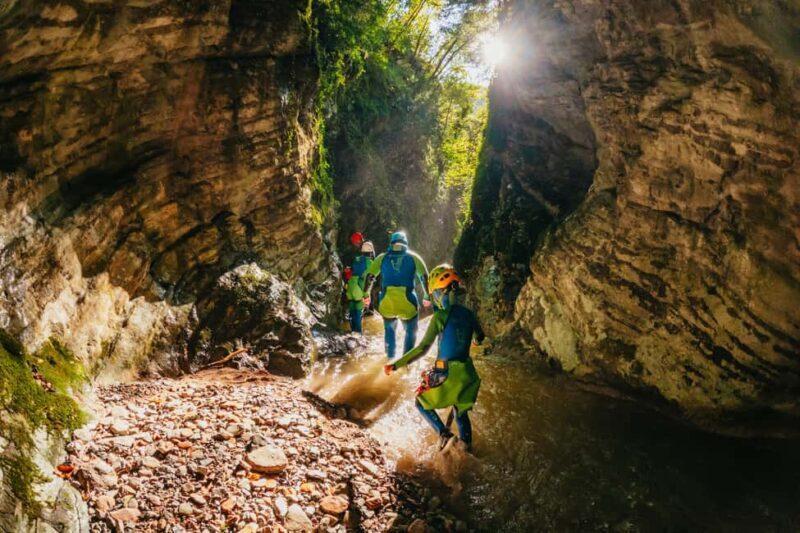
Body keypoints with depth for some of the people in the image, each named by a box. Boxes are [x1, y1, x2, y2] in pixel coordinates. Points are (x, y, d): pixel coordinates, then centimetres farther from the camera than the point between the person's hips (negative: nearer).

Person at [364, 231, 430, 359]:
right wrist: (427, 296, 7)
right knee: (411, 331, 16)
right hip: (407, 300, -2)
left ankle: (390, 356, 26)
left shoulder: (382, 258, 11)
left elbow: (369, 276, 6)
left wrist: (366, 294, 13)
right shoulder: (413, 257, 8)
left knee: (389, 329, 25)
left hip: (386, 300, 2)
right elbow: (424, 277, 1)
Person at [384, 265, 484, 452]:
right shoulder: (468, 314, 3)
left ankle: (444, 434, 1)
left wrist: (395, 365, -16)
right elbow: (479, 339, 21)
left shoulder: (440, 316, -15)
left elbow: (423, 348, -20)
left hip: (445, 372, -5)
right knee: (461, 413, 23)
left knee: (421, 402, 17)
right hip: (466, 372, 6)